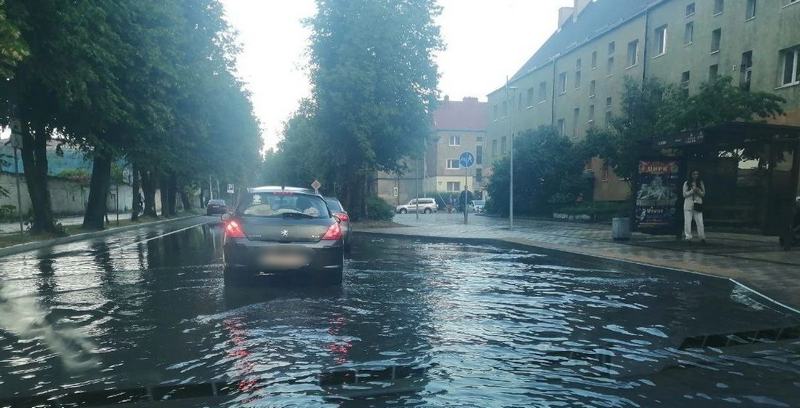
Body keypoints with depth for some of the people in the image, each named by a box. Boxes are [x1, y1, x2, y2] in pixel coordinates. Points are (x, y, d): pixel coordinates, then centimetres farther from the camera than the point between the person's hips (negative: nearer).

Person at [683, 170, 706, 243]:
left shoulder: (701, 183, 10)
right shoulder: (686, 183, 3)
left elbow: (703, 194, 9)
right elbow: (684, 194, -1)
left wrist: (698, 191, -11)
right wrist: (692, 191, -14)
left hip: (698, 204, 1)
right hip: (688, 205, -1)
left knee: (700, 222, -2)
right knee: (687, 222, -3)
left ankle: (702, 237, 4)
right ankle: (688, 237, 2)